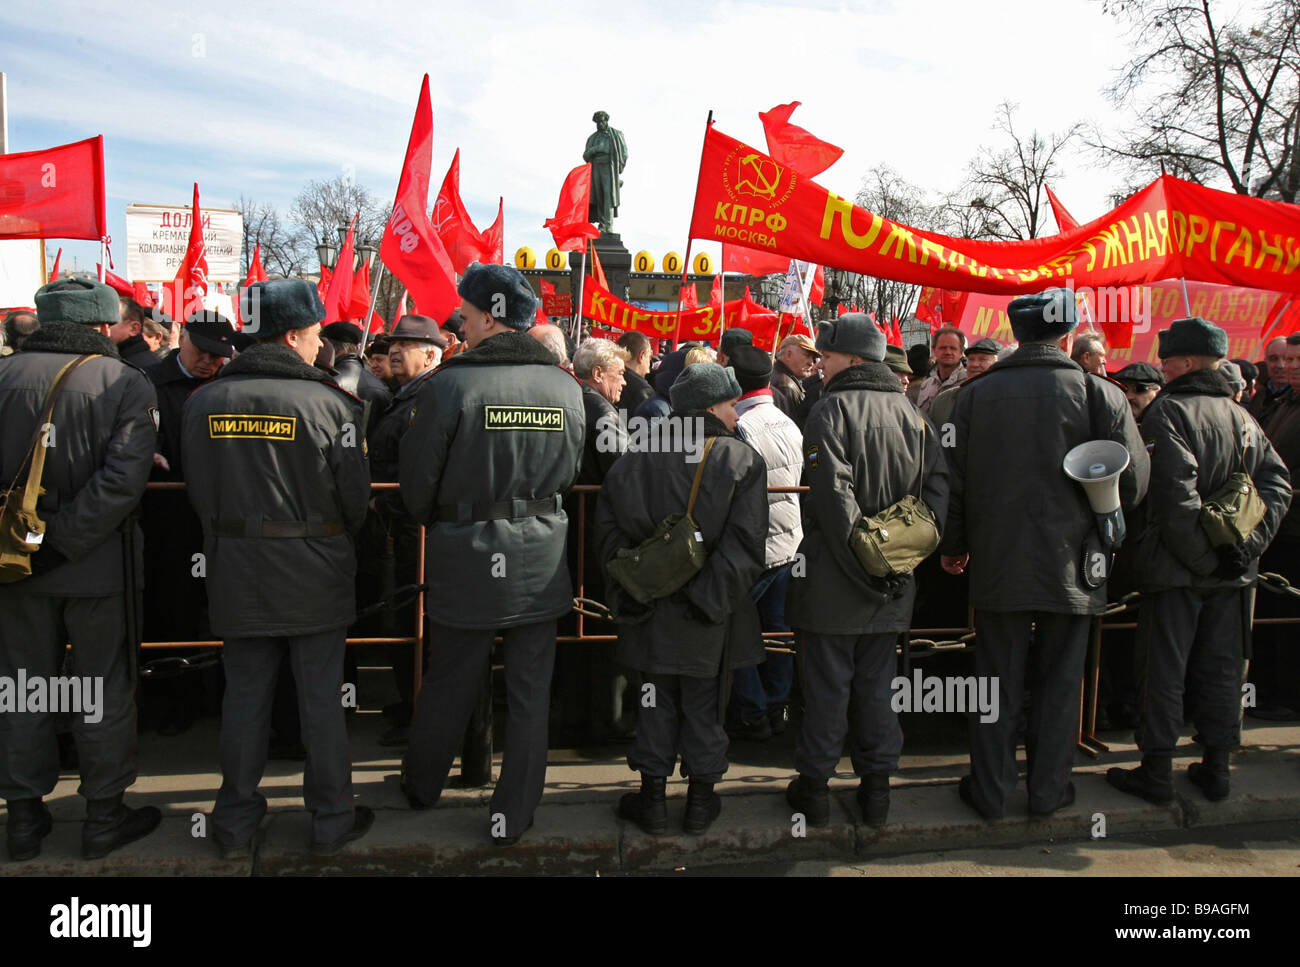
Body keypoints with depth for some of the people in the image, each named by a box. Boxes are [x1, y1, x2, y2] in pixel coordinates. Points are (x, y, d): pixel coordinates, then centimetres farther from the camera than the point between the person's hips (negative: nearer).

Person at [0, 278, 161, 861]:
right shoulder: (127, 384, -10)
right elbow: (123, 478, -21)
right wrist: (66, 541, -17)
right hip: (97, 567, -3)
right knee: (102, 689, 10)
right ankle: (104, 816, 21)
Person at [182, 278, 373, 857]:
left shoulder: (204, 402, -1)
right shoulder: (329, 403, -12)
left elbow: (198, 491, 8)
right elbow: (355, 496, -7)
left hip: (237, 571, 3)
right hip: (314, 573, -3)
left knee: (245, 695, 13)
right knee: (321, 697, 7)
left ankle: (237, 823, 24)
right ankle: (331, 820, 19)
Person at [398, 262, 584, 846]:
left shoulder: (450, 385, -14)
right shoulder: (566, 387, -3)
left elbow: (417, 481, -6)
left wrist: (434, 522, 13)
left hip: (467, 558, -2)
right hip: (541, 559, 2)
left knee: (448, 686, 16)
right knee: (529, 693, 11)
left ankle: (422, 788, 38)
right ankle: (513, 816, 23)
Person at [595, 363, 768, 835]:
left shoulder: (642, 455, -4)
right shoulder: (744, 460, -10)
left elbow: (609, 525, -6)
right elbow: (746, 544, -17)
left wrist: (631, 589, -1)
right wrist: (710, 596, -13)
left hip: (652, 608, 2)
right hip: (712, 617, -1)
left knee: (656, 700, 15)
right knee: (704, 704, 14)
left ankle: (653, 796, 25)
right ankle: (701, 799, 25)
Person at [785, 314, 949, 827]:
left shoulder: (831, 410, -12)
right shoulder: (911, 412, 7)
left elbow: (834, 497, -21)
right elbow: (937, 483, 2)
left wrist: (859, 560, -16)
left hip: (834, 575, -5)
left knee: (826, 684, 5)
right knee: (876, 684, 15)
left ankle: (814, 785, 16)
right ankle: (876, 785, 23)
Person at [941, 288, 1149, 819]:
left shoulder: (975, 395, -3)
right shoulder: (1101, 396, -7)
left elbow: (953, 481, 0)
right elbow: (1134, 483, -4)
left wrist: (952, 546, 14)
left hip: (997, 562, 1)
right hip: (1071, 566, -1)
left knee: (998, 680, 10)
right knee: (1059, 681, 13)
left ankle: (990, 790, 19)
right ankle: (1048, 789, 24)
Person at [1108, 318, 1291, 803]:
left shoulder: (1167, 411, -12)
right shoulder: (1242, 418, 9)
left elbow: (1175, 494, -22)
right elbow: (1278, 483, 5)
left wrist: (1201, 556, -15)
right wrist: (1246, 544, -1)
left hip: (1176, 566, -6)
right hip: (1231, 572, 6)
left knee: (1164, 670, 2)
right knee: (1220, 669, 14)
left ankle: (1157, 772, 9)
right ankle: (1216, 768, 22)